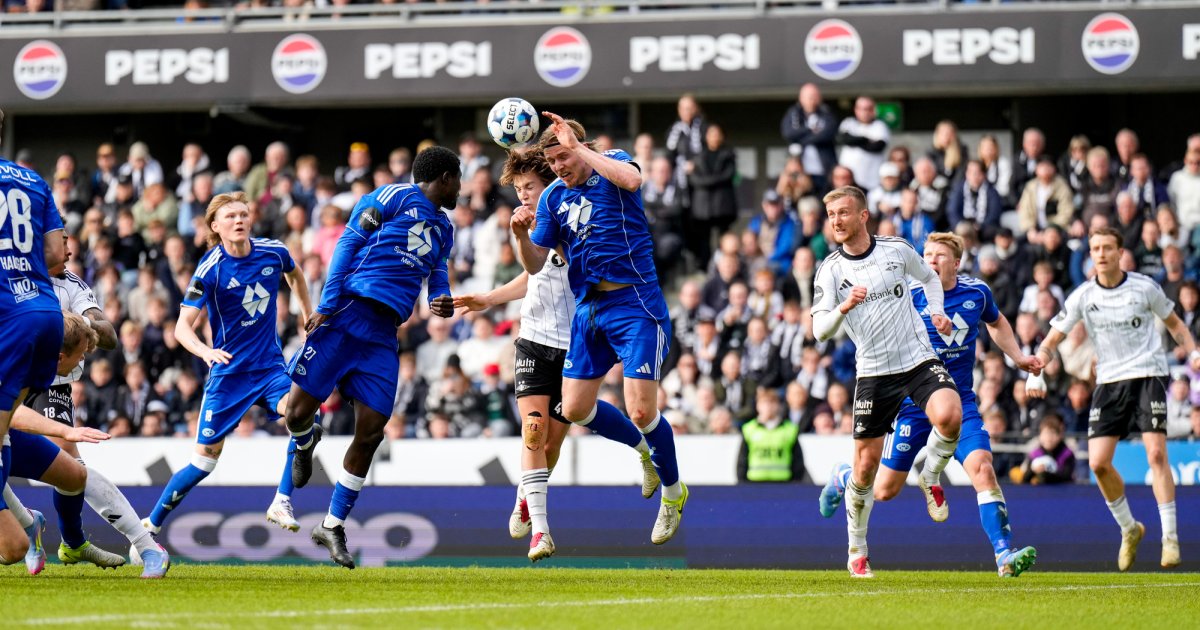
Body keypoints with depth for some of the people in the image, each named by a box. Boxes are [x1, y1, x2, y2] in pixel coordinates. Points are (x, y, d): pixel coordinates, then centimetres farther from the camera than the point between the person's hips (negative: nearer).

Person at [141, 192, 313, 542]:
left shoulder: (274, 253, -4)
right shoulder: (210, 269, -15)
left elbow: (295, 274, 22)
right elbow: (183, 326, -21)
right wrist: (205, 351, -40)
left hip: (270, 366, 3)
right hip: (228, 372, -3)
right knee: (205, 459, 0)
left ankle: (281, 503, -14)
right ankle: (150, 525, 16)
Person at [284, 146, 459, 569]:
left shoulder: (442, 230, 22)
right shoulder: (395, 198, 0)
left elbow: (437, 278, 24)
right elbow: (349, 244, -5)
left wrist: (442, 304, -2)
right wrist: (327, 304, -13)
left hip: (383, 335, 6)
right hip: (347, 313, -6)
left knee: (371, 432, -3)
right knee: (299, 413, -8)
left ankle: (333, 526, 8)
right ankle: (305, 443, 30)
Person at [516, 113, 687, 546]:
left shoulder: (612, 164, -5)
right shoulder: (553, 198, 9)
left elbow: (631, 179, -31)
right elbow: (535, 265, 6)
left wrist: (577, 145, -27)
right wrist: (521, 235, -15)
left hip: (635, 304, -7)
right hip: (589, 310, 7)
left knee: (641, 411, -13)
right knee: (575, 409, 7)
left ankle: (673, 491, 11)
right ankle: (646, 449, 32)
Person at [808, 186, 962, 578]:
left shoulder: (897, 250, 1)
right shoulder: (831, 270, -3)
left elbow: (929, 277, 23)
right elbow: (819, 332, -11)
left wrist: (937, 312, 7)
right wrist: (844, 307, -29)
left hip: (919, 359, 0)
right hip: (873, 372, 0)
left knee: (949, 416, -30)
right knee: (866, 467, 0)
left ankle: (930, 479, 1)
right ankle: (857, 553, 18)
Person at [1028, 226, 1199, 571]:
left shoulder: (1145, 287, -1)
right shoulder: (1083, 297, 1)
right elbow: (1052, 339, 5)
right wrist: (1035, 372, -12)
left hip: (1148, 375, -2)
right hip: (1109, 381, 2)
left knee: (1156, 454, -16)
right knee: (1098, 462, -7)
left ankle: (1170, 538, -10)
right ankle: (1129, 529, 16)